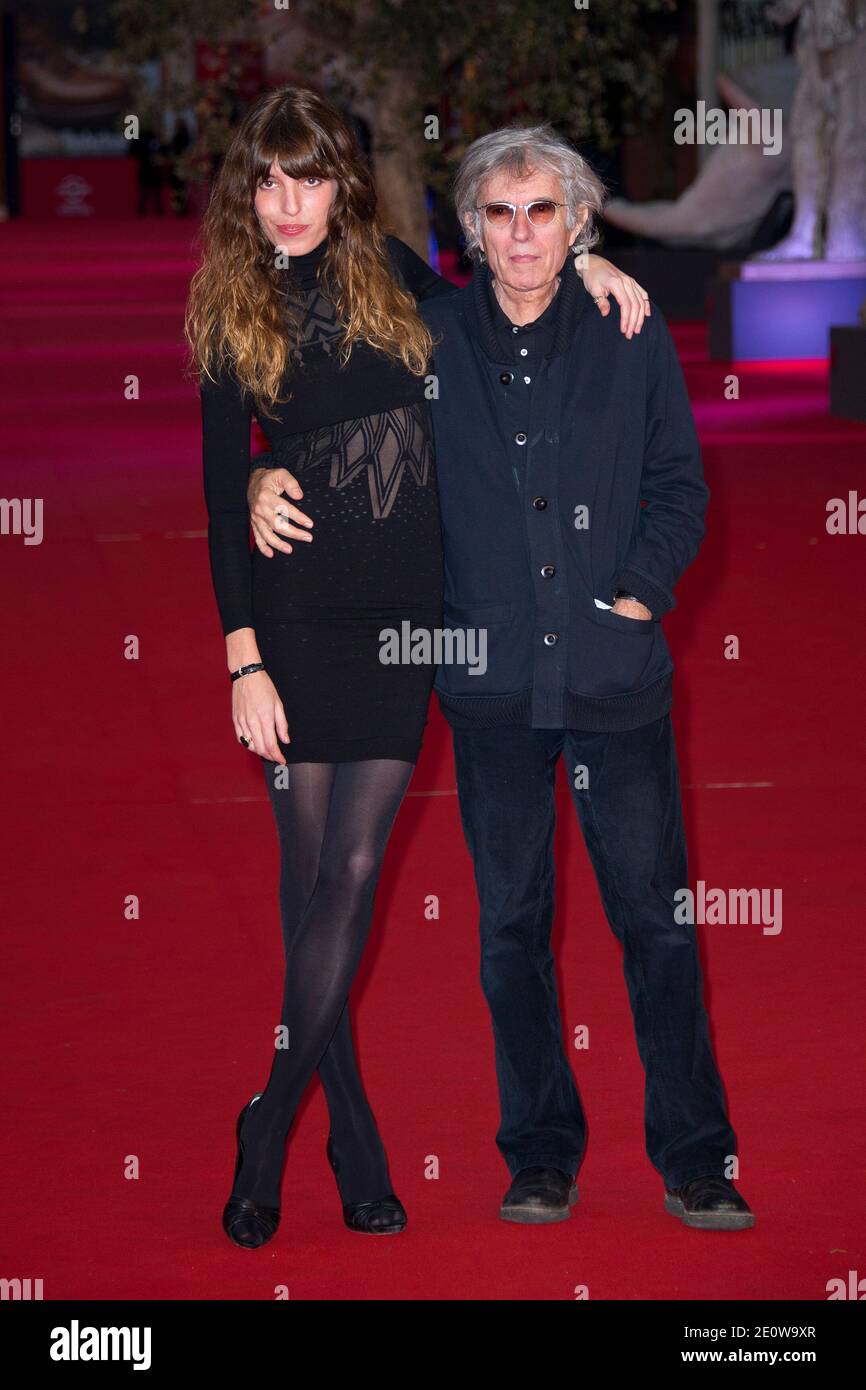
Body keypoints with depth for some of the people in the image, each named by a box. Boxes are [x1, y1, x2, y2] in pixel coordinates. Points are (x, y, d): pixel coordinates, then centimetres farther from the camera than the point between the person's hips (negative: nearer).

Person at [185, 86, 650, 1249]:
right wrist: (244, 659, -9)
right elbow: (222, 496, -2)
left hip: (402, 613, 2)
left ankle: (270, 1129, 4)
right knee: (312, 877, 1)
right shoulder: (234, 316, 1)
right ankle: (353, 1140, 11)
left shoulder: (391, 276, 8)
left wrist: (579, 263, 9)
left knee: (353, 874, -4)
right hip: (298, 617, -2)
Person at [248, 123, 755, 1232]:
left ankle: (694, 1161, 9)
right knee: (511, 925, 7)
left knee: (657, 917, 1)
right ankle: (539, 1160, 18)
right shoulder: (425, 339, 4)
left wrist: (638, 592, -4)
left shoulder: (630, 337, 4)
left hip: (616, 674, -1)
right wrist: (269, 477, -6)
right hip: (492, 681, 1)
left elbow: (680, 486, 9)